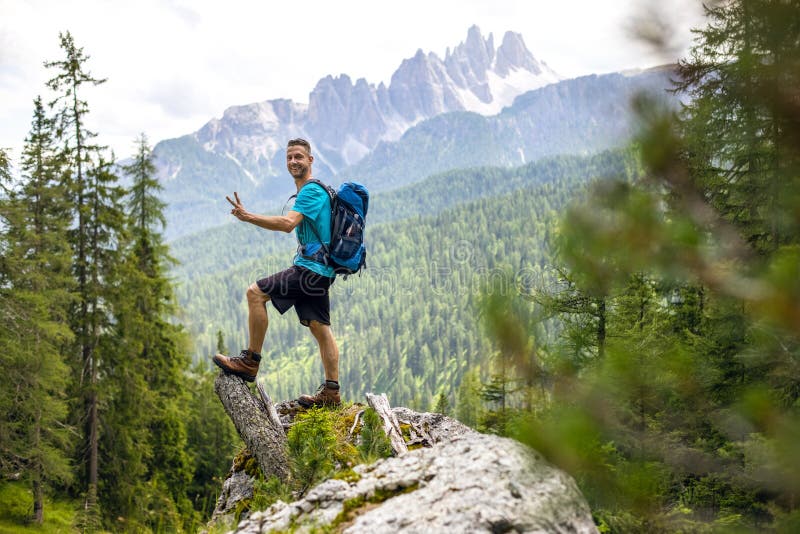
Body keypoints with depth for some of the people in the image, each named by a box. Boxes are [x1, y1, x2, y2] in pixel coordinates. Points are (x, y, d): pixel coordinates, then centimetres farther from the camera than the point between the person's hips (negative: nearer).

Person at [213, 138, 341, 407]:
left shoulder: (311, 191, -11)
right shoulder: (312, 191, 22)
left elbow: (288, 224, -25)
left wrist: (248, 217, -29)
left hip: (311, 269, -10)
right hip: (319, 271, 10)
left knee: (256, 292, -13)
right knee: (320, 328, 8)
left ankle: (250, 362, -10)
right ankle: (331, 392, 8)